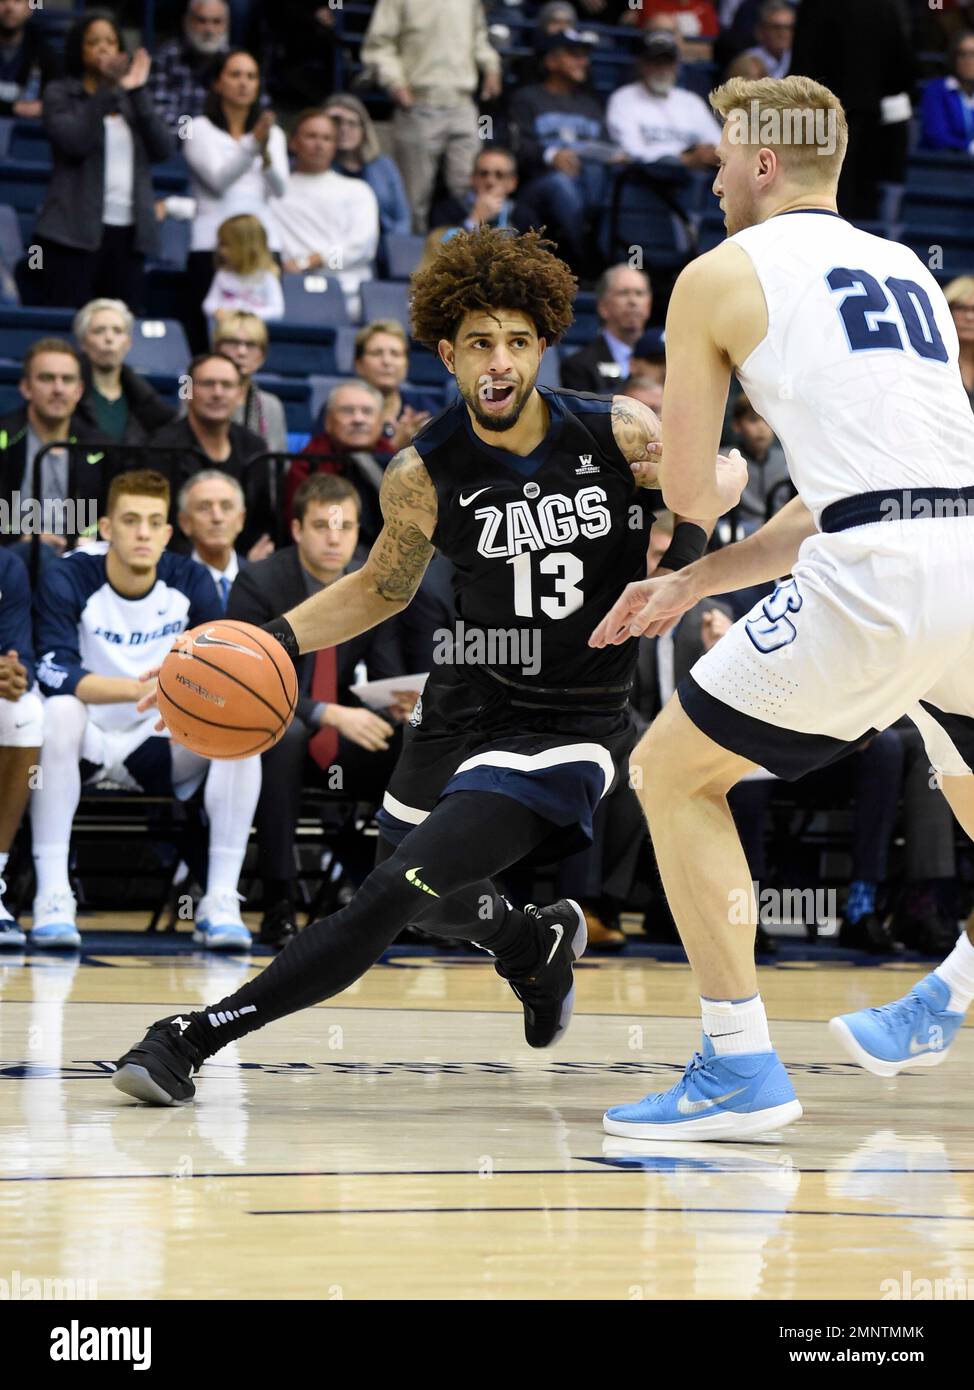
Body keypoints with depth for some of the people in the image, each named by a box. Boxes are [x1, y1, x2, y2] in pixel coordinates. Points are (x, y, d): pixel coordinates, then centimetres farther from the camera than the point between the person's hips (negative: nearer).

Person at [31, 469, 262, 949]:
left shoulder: (191, 581, -3)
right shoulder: (68, 580, -12)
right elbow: (55, 672, -26)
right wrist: (139, 689, -43)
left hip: (157, 747, 3)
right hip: (84, 747, -3)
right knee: (60, 711, -36)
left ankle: (220, 902, -23)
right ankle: (52, 897, -34)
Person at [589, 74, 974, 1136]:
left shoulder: (721, 274, 8)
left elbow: (682, 487, 9)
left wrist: (723, 486, 34)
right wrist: (697, 581, 31)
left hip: (878, 576, -6)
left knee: (672, 773, 9)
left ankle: (741, 1066, 4)